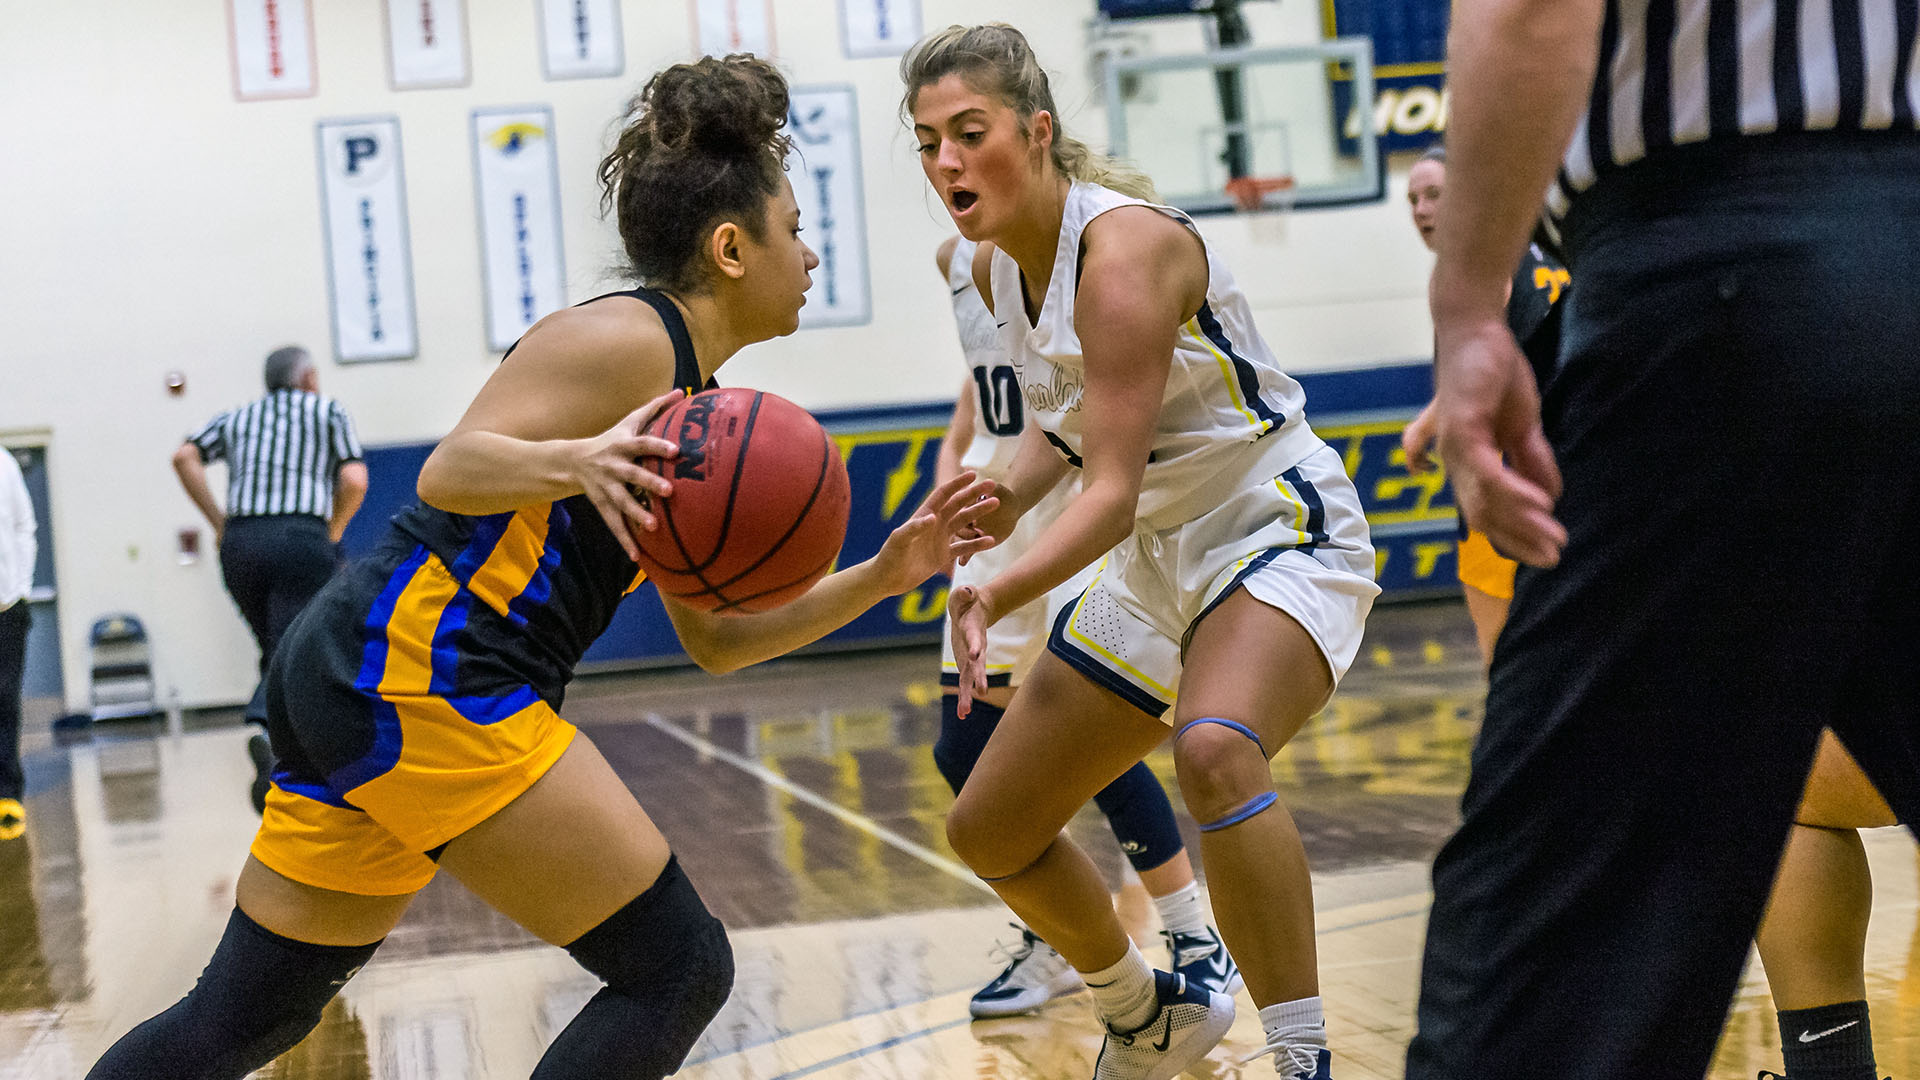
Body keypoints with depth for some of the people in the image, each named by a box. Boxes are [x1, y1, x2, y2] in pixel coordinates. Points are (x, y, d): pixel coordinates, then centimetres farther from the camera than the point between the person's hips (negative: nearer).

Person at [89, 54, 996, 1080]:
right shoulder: (625, 340, -6)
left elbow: (715, 640, 23)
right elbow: (451, 472, -16)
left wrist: (883, 574, 14)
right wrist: (572, 463, -35)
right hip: (416, 668, -10)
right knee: (677, 971, -4)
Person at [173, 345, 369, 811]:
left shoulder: (237, 417, 22)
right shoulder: (328, 411, 14)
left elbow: (184, 457, 5)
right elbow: (355, 481, 0)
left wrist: (218, 521, 8)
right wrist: (332, 532, 14)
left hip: (240, 544, 4)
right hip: (302, 538, -4)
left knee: (276, 655, 15)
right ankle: (269, 731, -38)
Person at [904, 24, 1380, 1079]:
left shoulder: (1124, 247, -24)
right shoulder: (996, 268, 1)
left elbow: (1113, 494, -29)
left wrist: (998, 594, -44)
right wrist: (1005, 500, -2)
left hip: (1283, 530, -9)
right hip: (1158, 557, 9)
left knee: (1214, 750, -40)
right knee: (990, 831, 11)